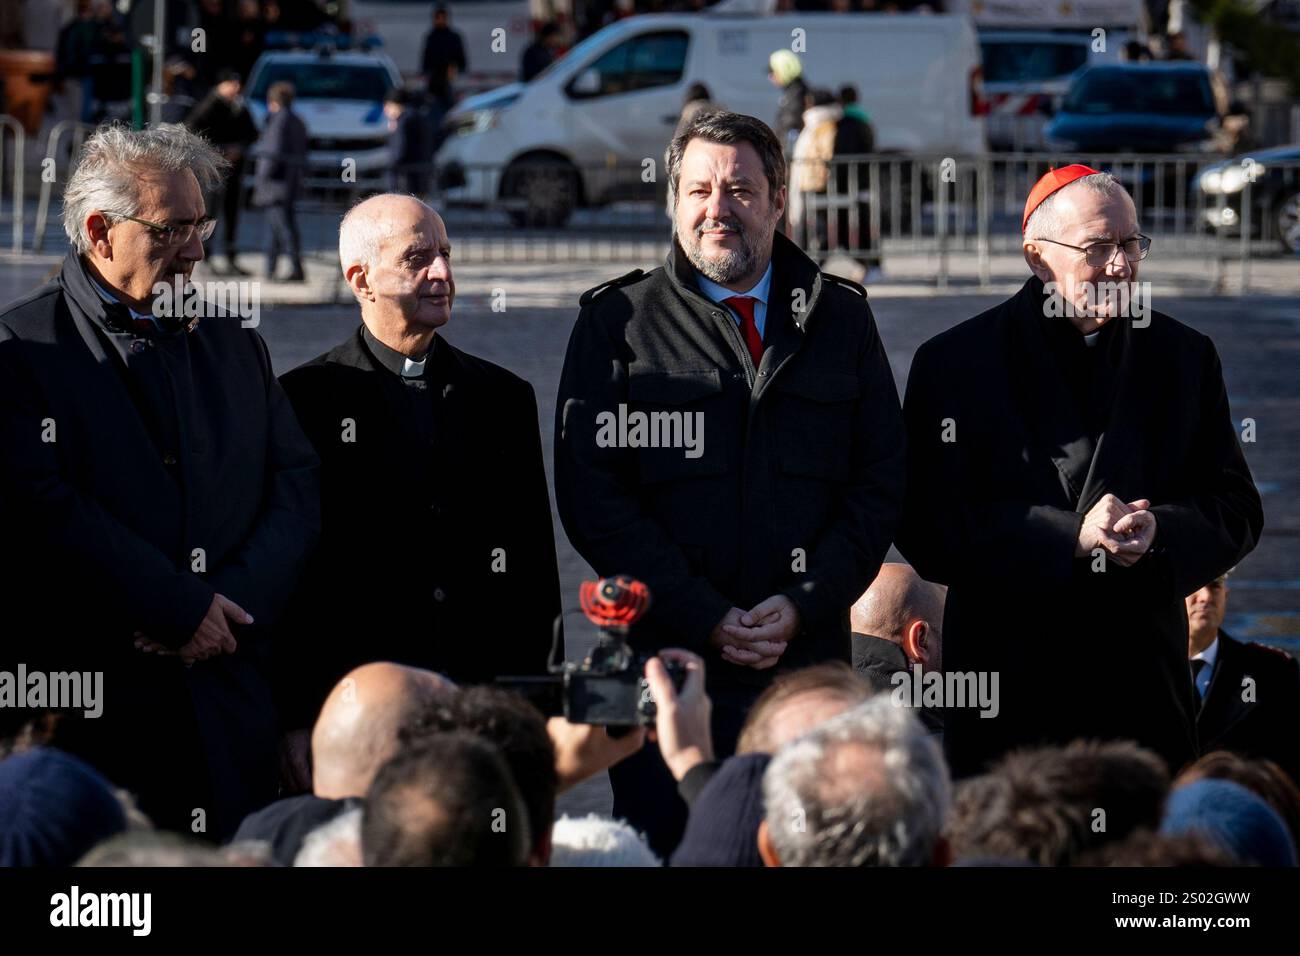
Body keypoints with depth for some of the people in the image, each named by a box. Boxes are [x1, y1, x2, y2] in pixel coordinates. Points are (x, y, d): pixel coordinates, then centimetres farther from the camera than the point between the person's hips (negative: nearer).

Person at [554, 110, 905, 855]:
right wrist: (706, 618, -10)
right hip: (664, 662, -1)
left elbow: (881, 480, 7)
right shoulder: (618, 322, 5)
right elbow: (591, 492, -2)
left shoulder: (839, 318, 11)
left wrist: (802, 605, -7)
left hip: (810, 662, 1)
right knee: (666, 846, -1)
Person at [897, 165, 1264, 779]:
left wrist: (1159, 532, -13)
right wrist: (1071, 536, -18)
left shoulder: (1185, 359, 11)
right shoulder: (953, 364, 0)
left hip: (1146, 684, 2)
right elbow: (928, 529, -8)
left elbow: (1236, 510, 9)